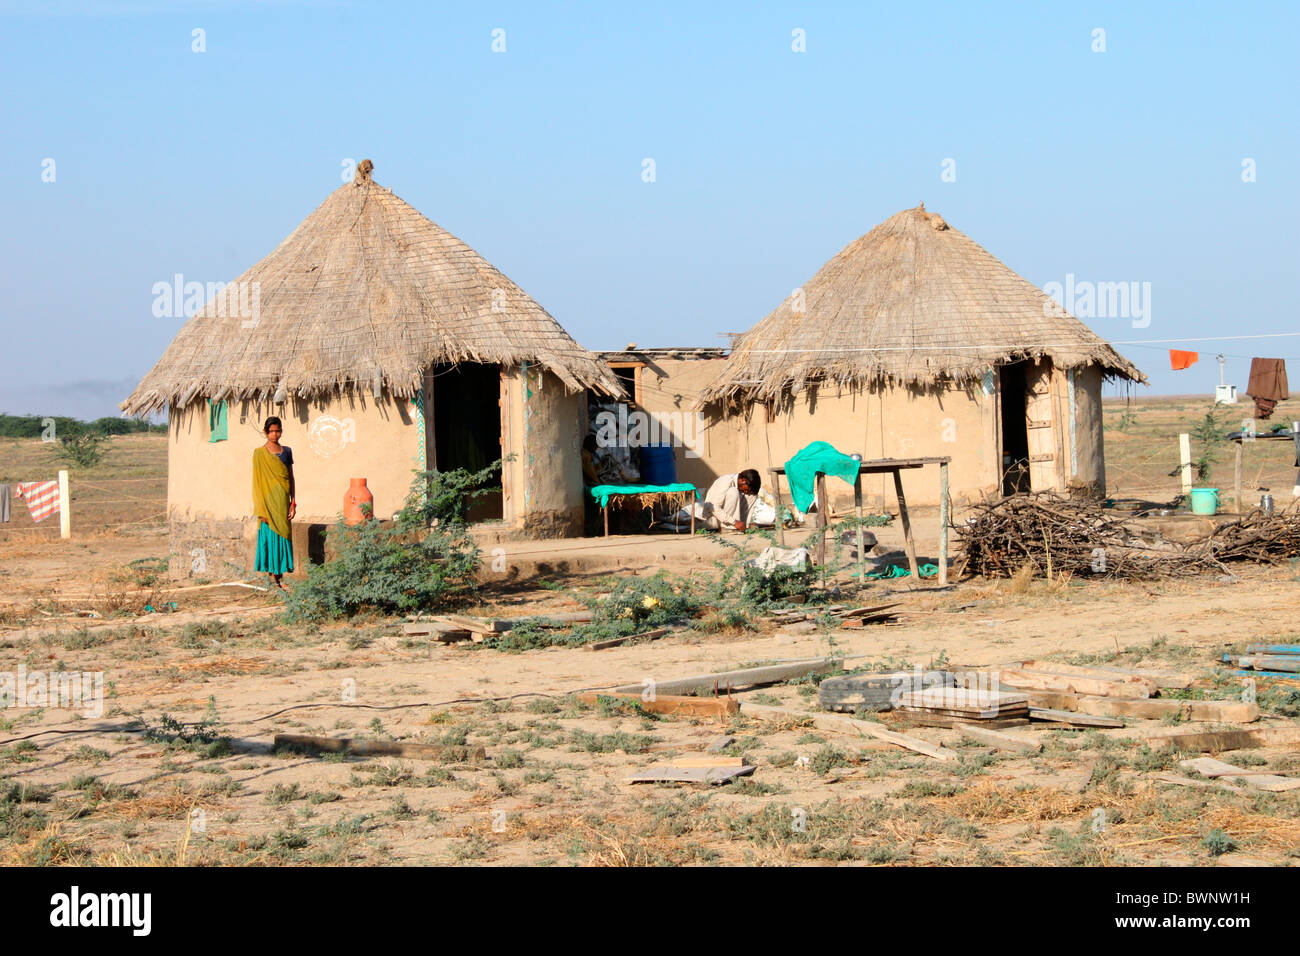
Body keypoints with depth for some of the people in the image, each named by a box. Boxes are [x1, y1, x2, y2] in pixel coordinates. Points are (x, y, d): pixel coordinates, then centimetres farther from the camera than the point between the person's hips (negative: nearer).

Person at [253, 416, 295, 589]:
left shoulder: (286, 451, 10)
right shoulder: (259, 453, -2)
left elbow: (291, 478, 12)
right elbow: (257, 481, -5)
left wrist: (293, 503, 5)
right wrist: (261, 509, -11)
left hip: (283, 502, 4)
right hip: (268, 501, -4)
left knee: (283, 535, 4)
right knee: (270, 535, -4)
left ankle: (278, 575, 9)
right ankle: (272, 575, 0)